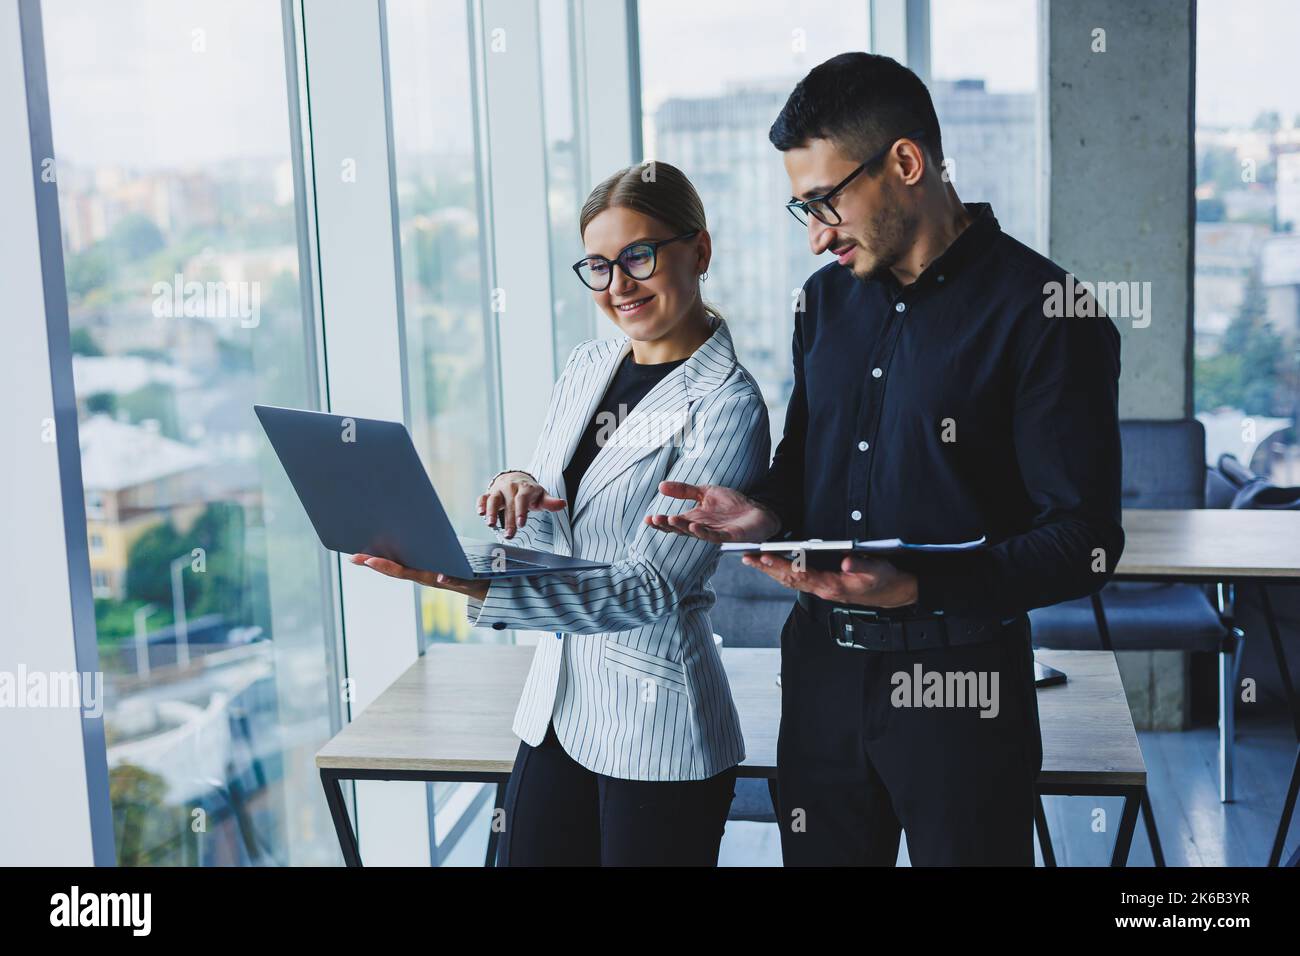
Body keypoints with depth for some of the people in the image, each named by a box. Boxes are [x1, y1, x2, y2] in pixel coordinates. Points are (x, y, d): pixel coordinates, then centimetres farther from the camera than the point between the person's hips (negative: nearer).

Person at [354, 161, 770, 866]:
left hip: (655, 733, -6)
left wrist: (478, 588, -30)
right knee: (526, 858, 14)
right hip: (556, 705, 6)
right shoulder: (586, 367, 7)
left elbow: (651, 588, -21)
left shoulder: (727, 407, -15)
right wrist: (515, 491, -12)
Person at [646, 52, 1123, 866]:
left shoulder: (1044, 315, -12)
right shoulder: (827, 297, 8)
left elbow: (1082, 543, -14)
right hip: (822, 669, 6)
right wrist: (769, 516, -3)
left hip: (960, 684, -5)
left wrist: (916, 589, -26)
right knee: (821, 850, 16)